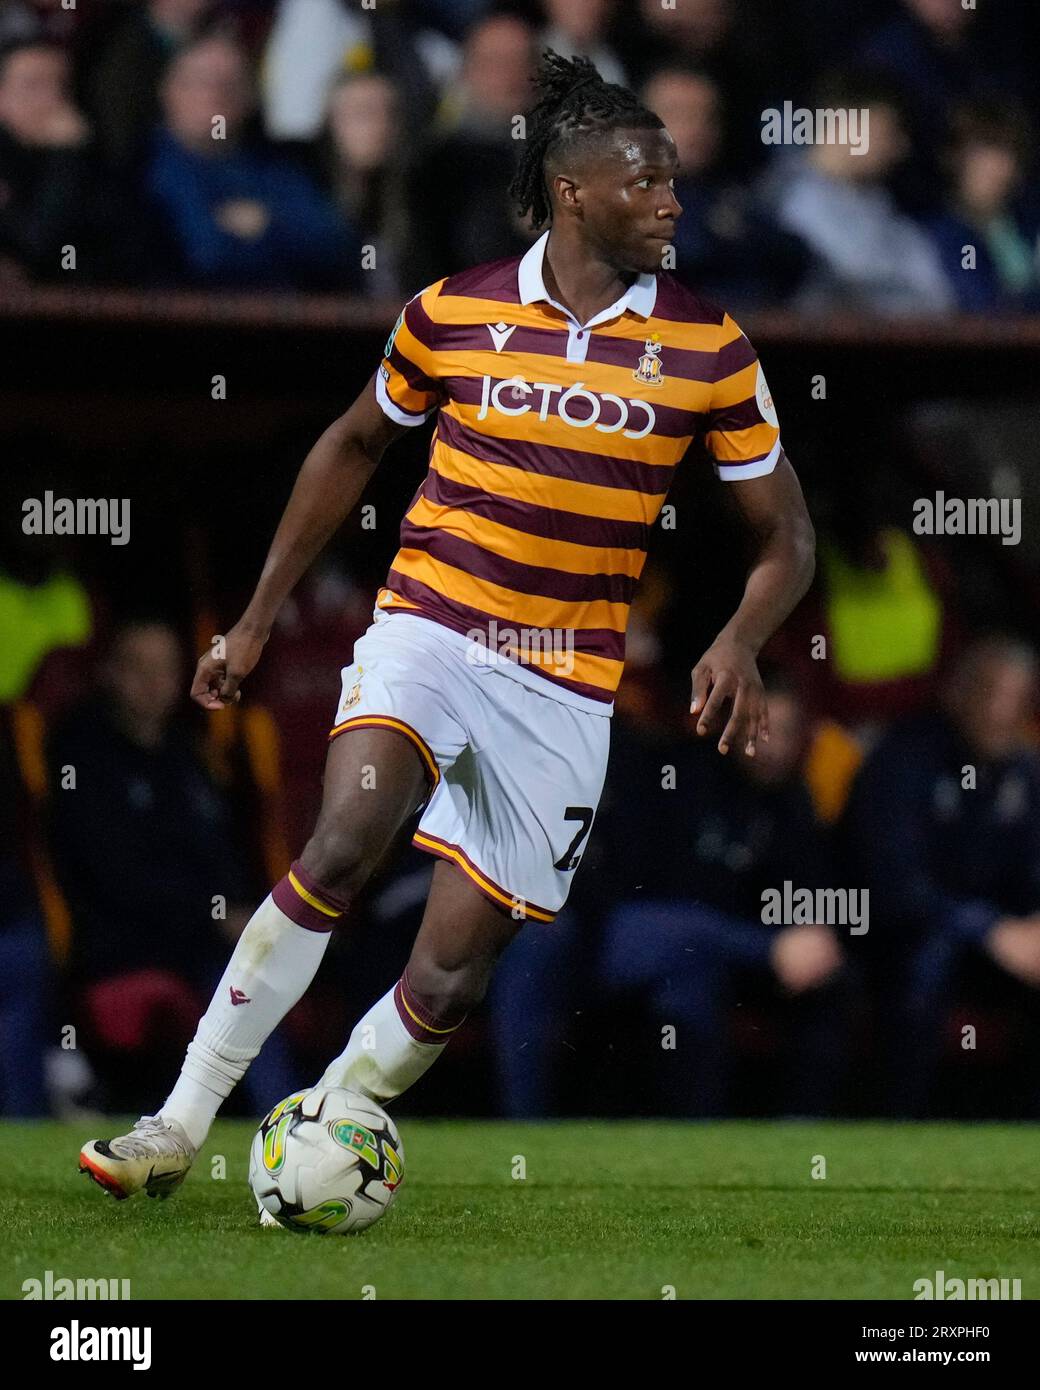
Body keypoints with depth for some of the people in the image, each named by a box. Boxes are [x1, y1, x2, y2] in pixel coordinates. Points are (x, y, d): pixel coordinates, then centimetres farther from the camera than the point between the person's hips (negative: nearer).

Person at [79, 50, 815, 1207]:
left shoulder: (706, 350, -1)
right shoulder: (452, 312, 0)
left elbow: (784, 534, 7)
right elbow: (354, 444, 17)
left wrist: (739, 645, -14)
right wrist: (257, 619, 16)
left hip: (564, 687, 1)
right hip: (427, 630, -1)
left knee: (451, 980, -3)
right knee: (343, 843, -27)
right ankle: (181, 1123, -20)